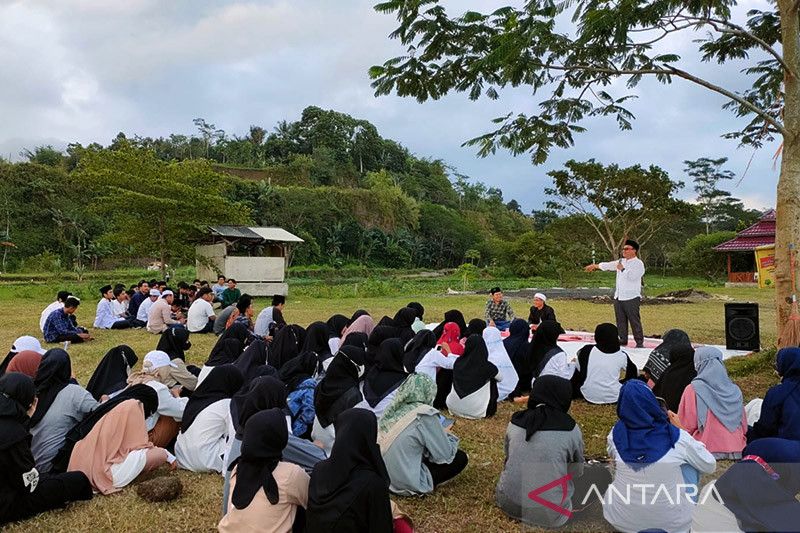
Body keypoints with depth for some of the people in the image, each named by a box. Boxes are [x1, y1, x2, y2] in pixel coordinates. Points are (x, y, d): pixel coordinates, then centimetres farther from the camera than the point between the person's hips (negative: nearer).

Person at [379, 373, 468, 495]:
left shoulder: (393, 408, 0)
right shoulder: (424, 414, -21)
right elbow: (446, 456, -12)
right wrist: (448, 437, 9)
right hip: (407, 483, -7)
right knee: (461, 458, 5)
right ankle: (420, 487, 5)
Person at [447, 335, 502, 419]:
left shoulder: (458, 362, -2)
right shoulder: (487, 366, -12)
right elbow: (500, 378, 9)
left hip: (453, 407, 3)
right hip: (475, 411, -3)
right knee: (492, 379, 15)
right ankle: (490, 410, 19)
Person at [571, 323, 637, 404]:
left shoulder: (587, 350, -7)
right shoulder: (621, 355, -5)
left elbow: (578, 370, 2)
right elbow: (634, 373, 13)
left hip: (588, 396, 0)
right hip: (613, 397, 0)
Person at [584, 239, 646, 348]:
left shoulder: (638, 264, -7)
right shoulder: (621, 262, 17)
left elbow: (633, 276, -22)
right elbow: (607, 265, 30)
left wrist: (622, 269, -12)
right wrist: (594, 266, 40)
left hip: (631, 298, -8)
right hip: (618, 297, 8)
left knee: (634, 321, -6)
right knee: (620, 321, 12)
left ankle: (639, 342, 1)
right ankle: (623, 340, 22)